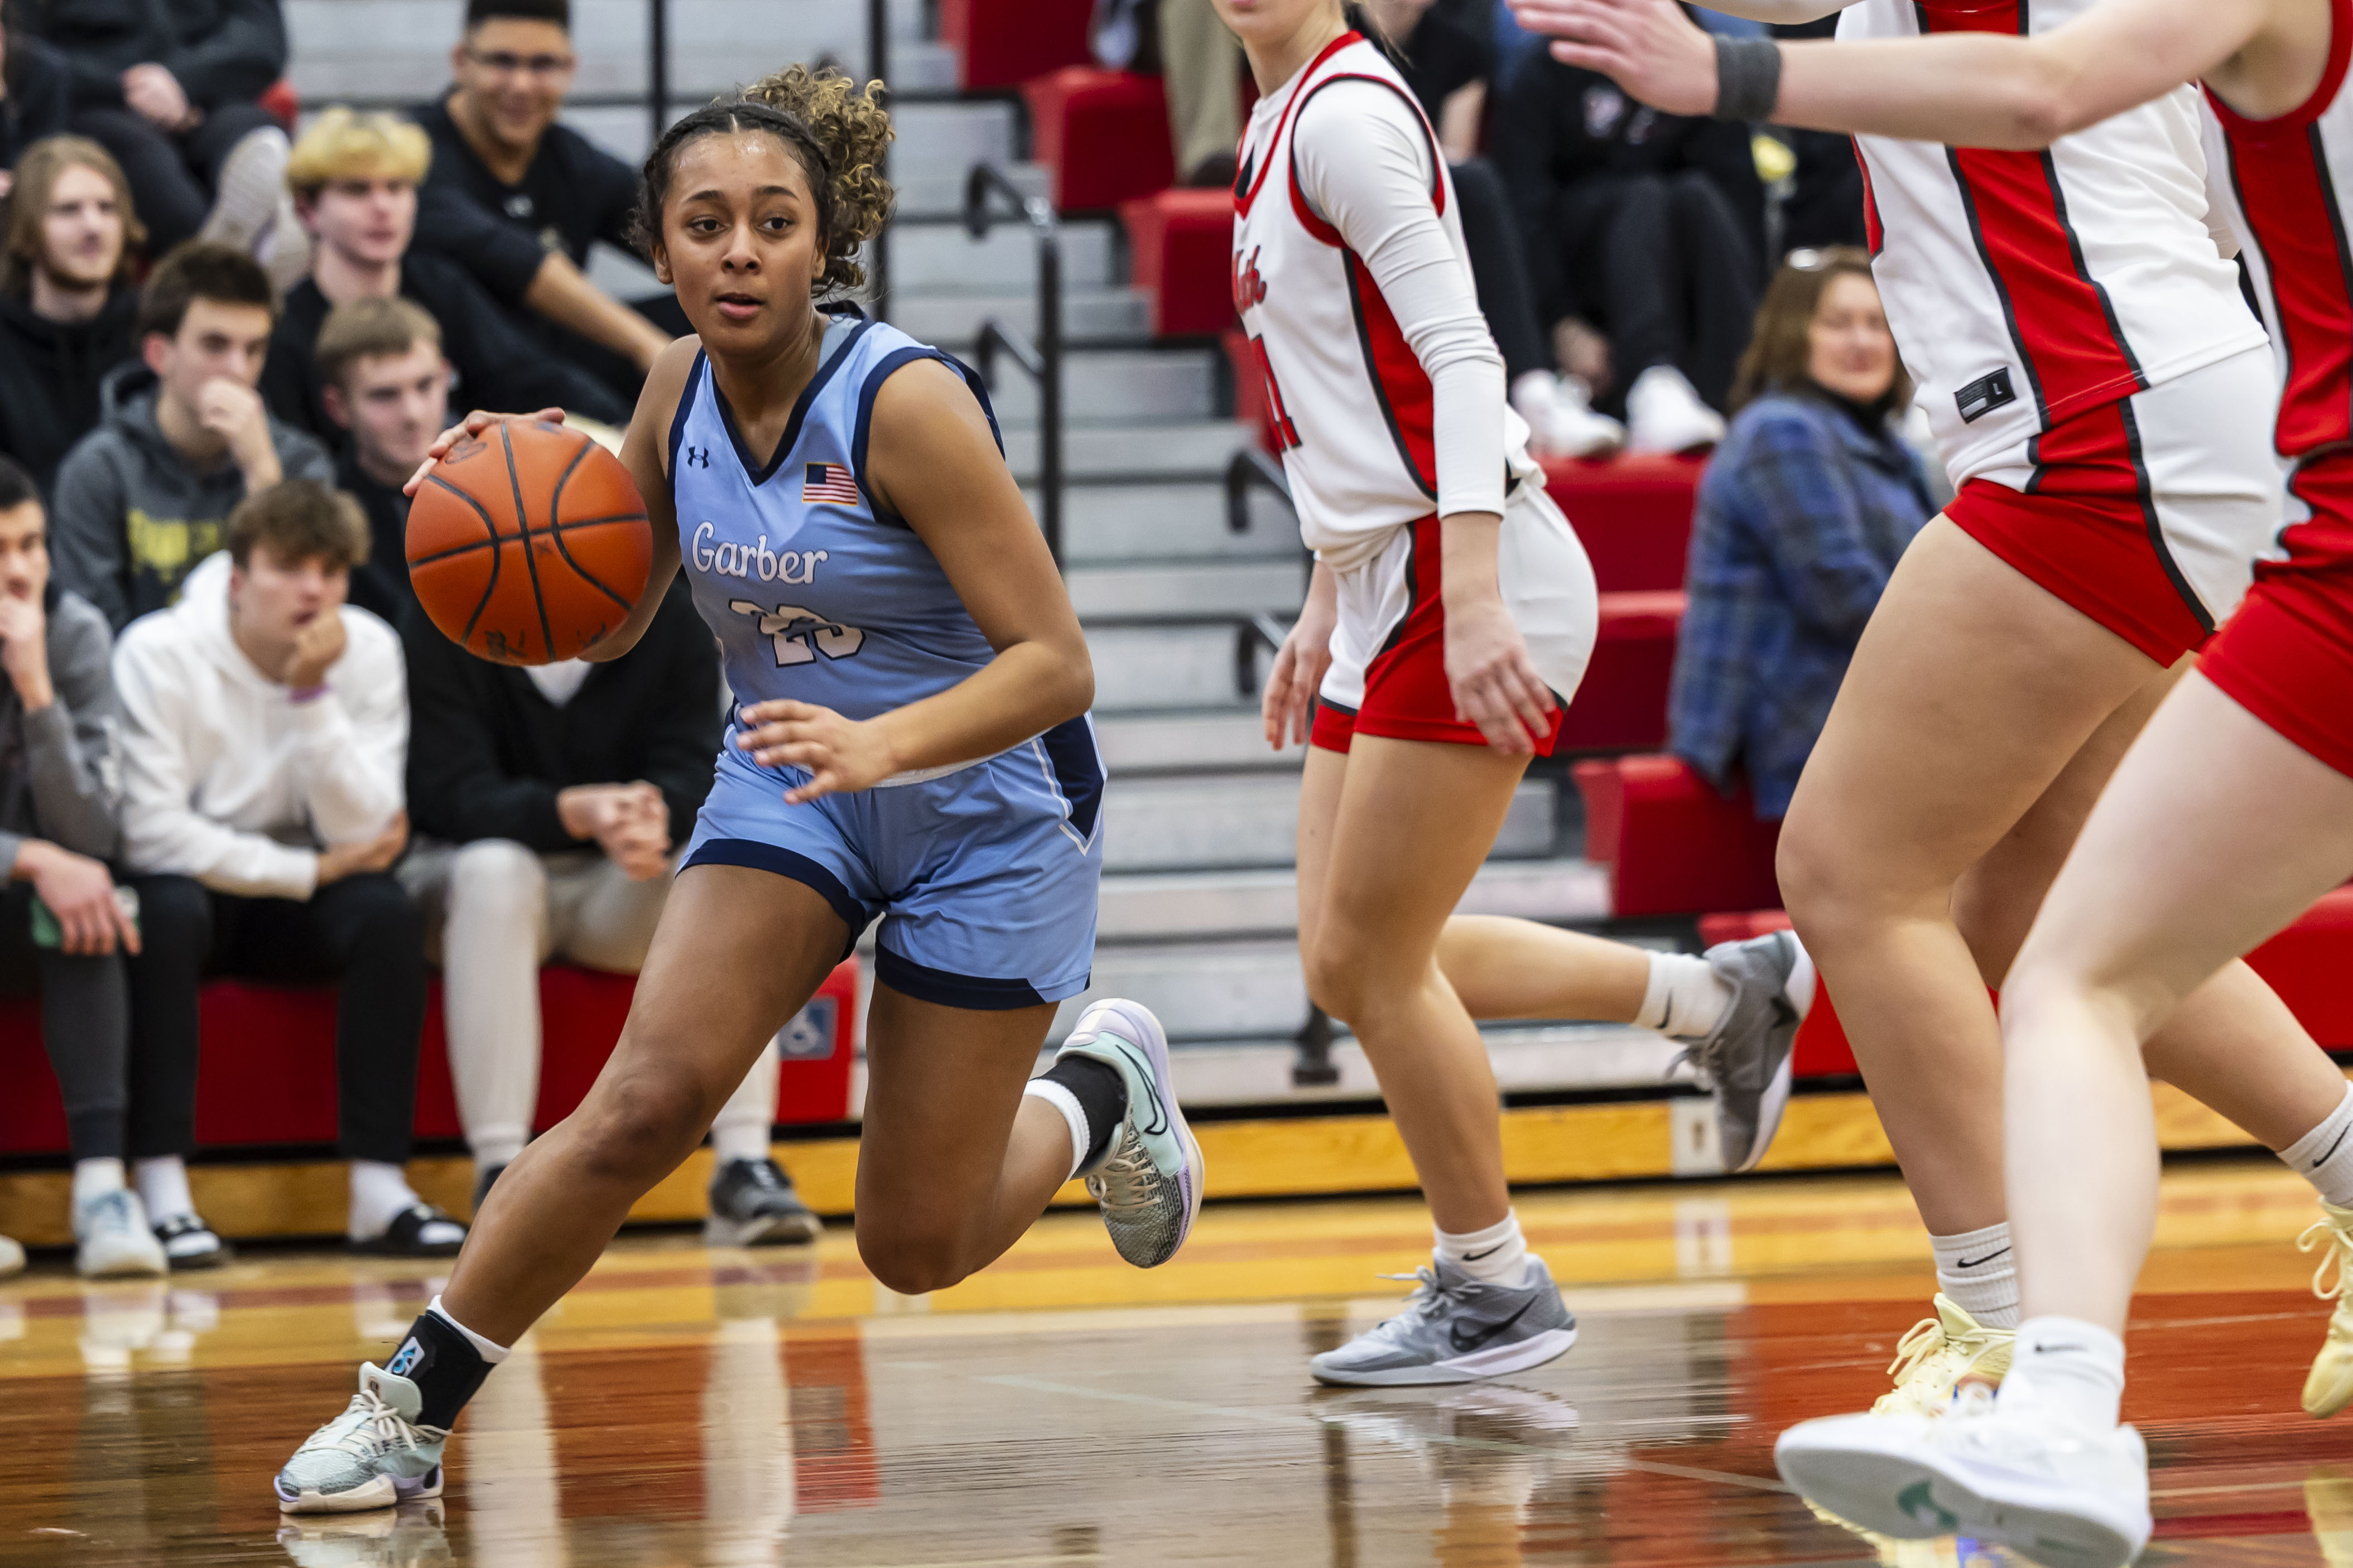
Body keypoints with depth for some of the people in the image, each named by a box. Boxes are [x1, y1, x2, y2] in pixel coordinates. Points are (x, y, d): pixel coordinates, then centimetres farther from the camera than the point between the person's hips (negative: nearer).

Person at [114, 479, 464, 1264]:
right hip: (188, 885, -3)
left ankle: (380, 1189, -25)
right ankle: (163, 1193, -34)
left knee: (388, 912, -27)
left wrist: (314, 692, -24)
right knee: (167, 910, -37)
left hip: (293, 905, 3)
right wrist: (311, 870, -19)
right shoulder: (159, 654, -16)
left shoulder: (368, 651, -6)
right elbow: (151, 833, -21)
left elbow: (361, 833, -14)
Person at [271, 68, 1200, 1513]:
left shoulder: (906, 401, -24)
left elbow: (1055, 662, -25)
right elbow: (605, 622, 7)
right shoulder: (681, 392, -7)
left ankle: (1099, 1092, 34)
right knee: (649, 1098, -21)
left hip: (986, 810, -4)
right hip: (789, 786, 4)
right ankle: (413, 1404, -11)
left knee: (916, 1247, 4)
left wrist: (878, 743, -41)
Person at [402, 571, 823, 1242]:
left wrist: (652, 814, -36)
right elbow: (452, 795, -22)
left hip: (616, 886, 3)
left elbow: (693, 770, -10)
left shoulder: (669, 620, -4)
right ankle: (498, 1174, -38)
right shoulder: (447, 628, -14)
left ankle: (744, 1165, -28)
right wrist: (577, 812, -40)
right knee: (493, 870, -37)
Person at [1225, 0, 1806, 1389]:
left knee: (1372, 957, -3)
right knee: (1349, 965, 11)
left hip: (1473, 582, -10)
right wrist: (1327, 604, 23)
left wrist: (1473, 602, -28)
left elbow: (1461, 356, -21)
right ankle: (1718, 996, 23)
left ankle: (1493, 1288, 12)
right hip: (1392, 594, 10)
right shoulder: (1282, 120, 16)